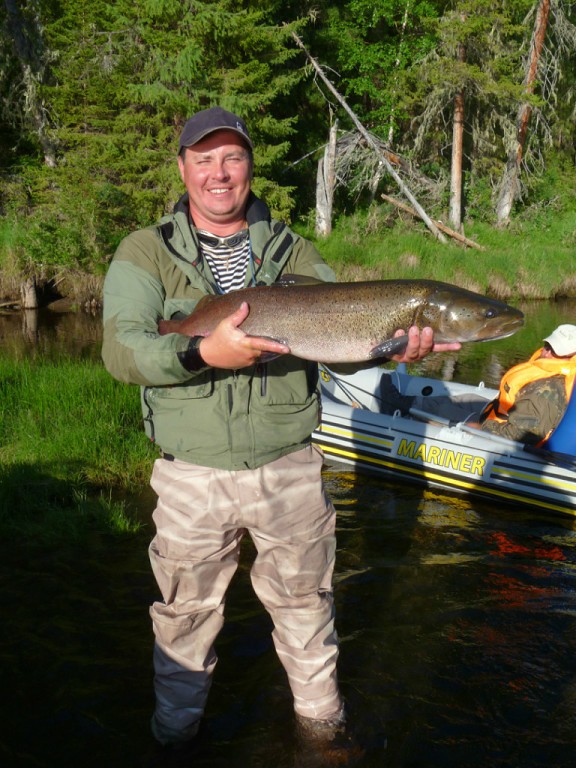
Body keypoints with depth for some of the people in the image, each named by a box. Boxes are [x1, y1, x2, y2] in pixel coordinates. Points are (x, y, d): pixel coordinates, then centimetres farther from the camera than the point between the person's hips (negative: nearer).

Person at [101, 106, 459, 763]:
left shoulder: (294, 252, 6)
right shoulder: (145, 253, -1)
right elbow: (121, 350, -14)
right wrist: (203, 353, -30)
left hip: (289, 466, 2)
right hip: (191, 472, -1)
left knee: (304, 598, 17)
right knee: (185, 609, 14)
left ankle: (320, 715, 42)